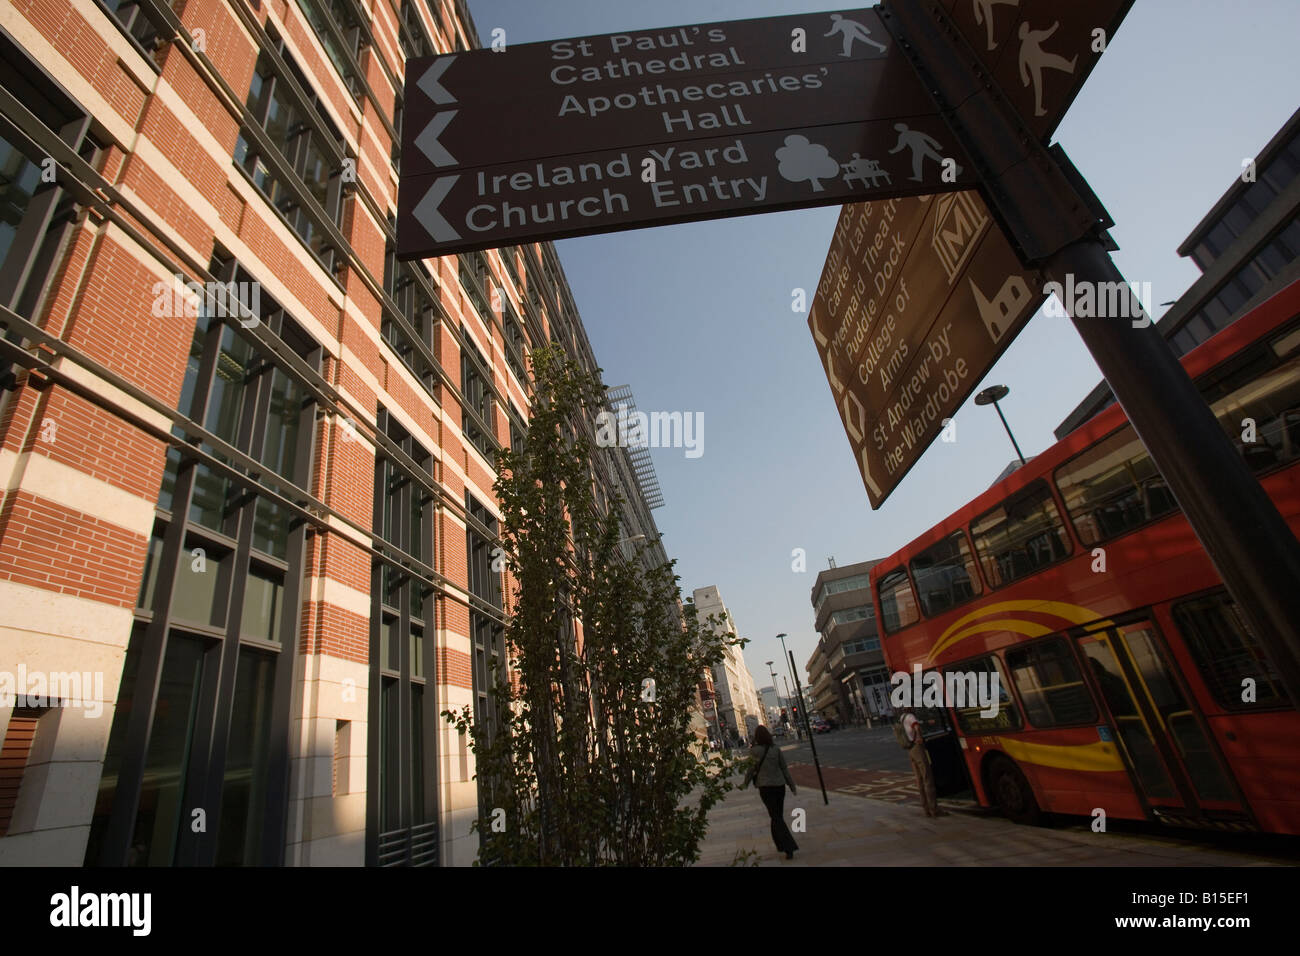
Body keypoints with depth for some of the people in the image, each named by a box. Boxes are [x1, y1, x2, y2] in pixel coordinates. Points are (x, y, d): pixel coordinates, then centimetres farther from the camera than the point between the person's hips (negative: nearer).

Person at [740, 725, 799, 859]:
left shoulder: (754, 751, -10)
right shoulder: (776, 749, -2)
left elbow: (752, 769, -5)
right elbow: (784, 768, 1)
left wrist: (745, 784, 10)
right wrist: (792, 785, 11)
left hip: (765, 787, -3)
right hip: (780, 785, 4)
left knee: (776, 817, 1)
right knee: (778, 816, 19)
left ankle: (789, 848, -7)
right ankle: (780, 844, 28)